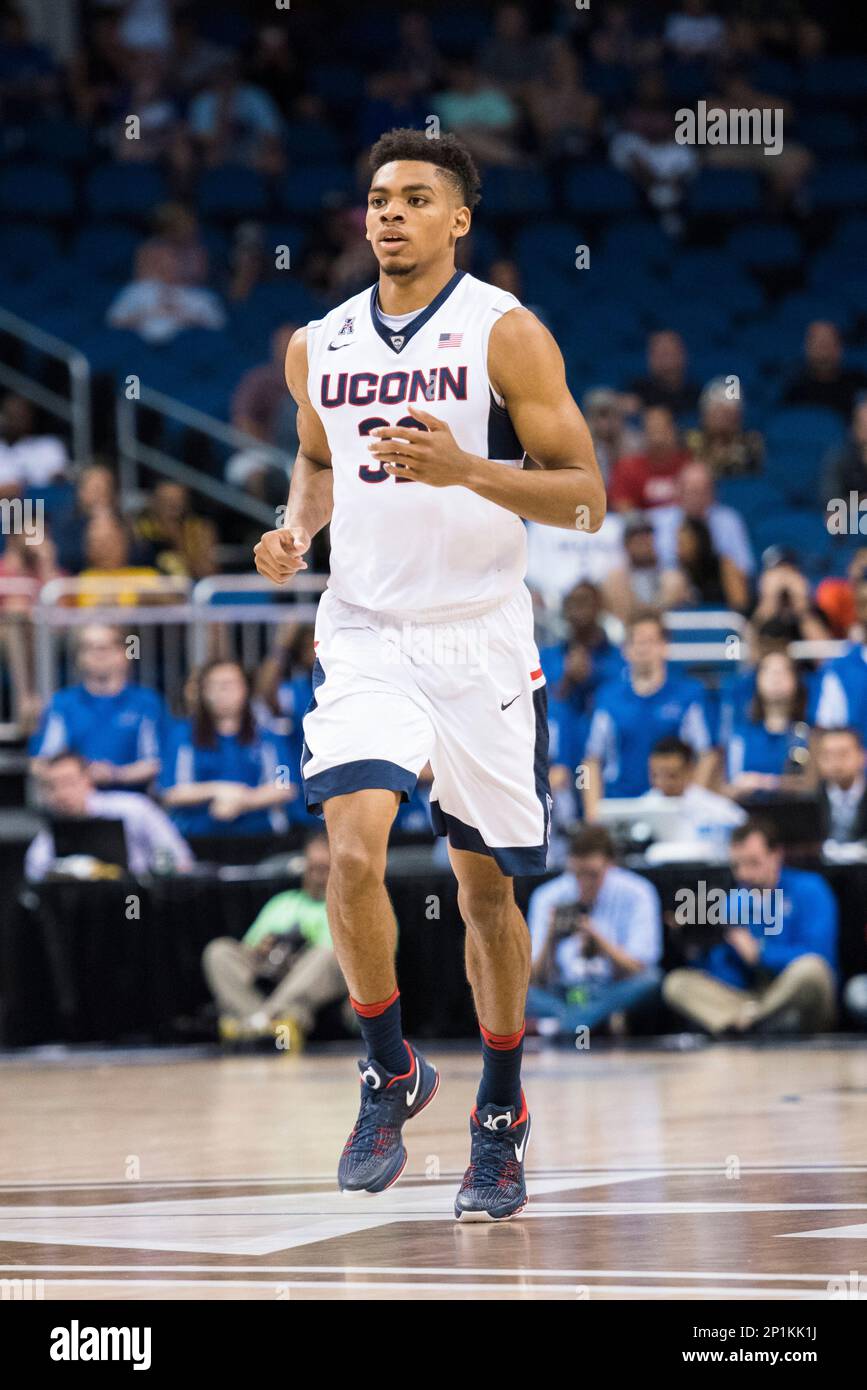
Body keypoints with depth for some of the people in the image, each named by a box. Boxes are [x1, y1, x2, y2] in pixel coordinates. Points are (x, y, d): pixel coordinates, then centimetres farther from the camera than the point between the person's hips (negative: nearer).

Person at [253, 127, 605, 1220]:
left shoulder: (506, 334, -6)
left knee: (486, 885, 7)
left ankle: (500, 1120, 23)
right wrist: (298, 526, 4)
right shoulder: (319, 347, 7)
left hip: (481, 645, -2)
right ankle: (391, 1071, 3)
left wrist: (465, 470, -23)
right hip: (364, 637, 2)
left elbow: (583, 498, -8)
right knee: (352, 851, -19)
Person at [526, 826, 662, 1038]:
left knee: (651, 980, -34)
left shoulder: (635, 894, -3)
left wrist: (597, 939, -25)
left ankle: (558, 1025, -37)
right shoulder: (548, 897, 0)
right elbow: (536, 982, -4)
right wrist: (550, 941, -22)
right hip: (562, 995, 1)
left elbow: (637, 972, -10)